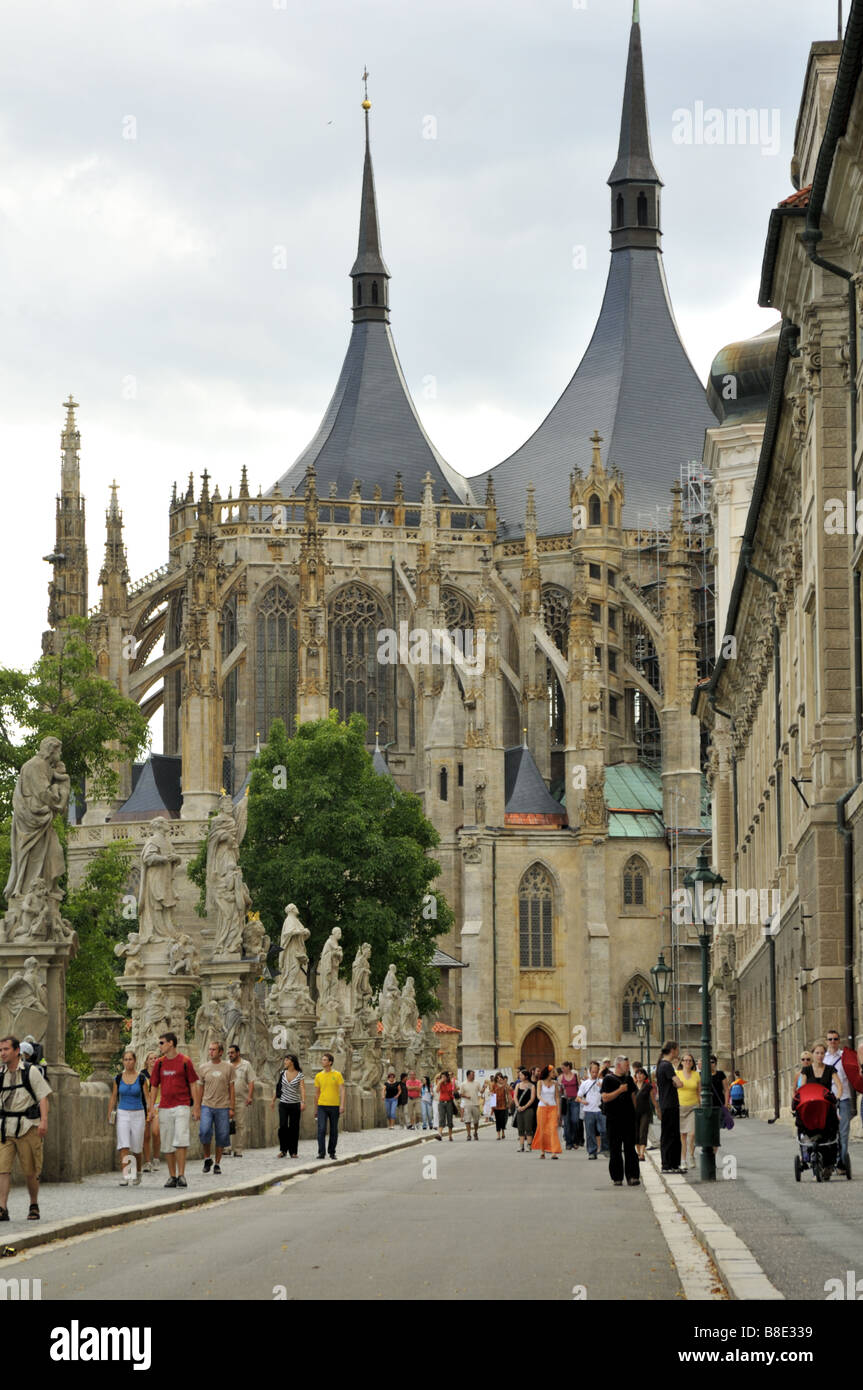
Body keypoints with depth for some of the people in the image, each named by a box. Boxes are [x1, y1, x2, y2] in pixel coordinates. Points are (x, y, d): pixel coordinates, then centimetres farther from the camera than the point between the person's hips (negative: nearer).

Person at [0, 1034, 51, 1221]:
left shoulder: (30, 1071, -2)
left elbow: (43, 1096, -5)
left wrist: (43, 1121, -16)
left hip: (27, 1127, -3)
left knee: (30, 1172, 3)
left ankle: (34, 1206, 21)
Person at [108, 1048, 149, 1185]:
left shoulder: (141, 1078, -1)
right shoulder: (118, 1078, 4)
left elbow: (147, 1097, -2)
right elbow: (113, 1098, 10)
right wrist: (109, 1116, 6)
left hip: (138, 1114, -1)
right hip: (122, 1114, 1)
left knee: (136, 1149, 6)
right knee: (124, 1147, -13)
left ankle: (137, 1174, 26)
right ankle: (125, 1176, -17)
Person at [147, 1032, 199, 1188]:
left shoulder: (185, 1061, 0)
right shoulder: (160, 1063, 11)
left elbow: (192, 1084, 3)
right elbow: (154, 1086, 14)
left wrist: (195, 1106, -1)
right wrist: (151, 1108, 6)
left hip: (182, 1106, -4)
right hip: (164, 1108, 4)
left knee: (180, 1141, -16)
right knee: (167, 1144, 5)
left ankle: (181, 1175, -14)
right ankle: (172, 1176, 12)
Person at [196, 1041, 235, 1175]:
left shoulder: (228, 1067, 3)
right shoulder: (204, 1067, 6)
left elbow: (231, 1088, 5)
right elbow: (200, 1088, 11)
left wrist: (232, 1108, 0)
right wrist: (198, 1108, 8)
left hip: (223, 1107, 0)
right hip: (207, 1106, 0)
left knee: (222, 1136, 1)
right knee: (205, 1131, -17)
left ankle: (217, 1163, 13)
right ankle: (207, 1158, 3)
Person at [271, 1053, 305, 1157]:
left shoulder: (300, 1075, -3)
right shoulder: (282, 1073, 8)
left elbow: (302, 1089, -13)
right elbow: (278, 1087, 17)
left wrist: (303, 1102, -27)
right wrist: (273, 1100, 17)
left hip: (295, 1105, -2)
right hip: (283, 1104, 2)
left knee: (294, 1128, 0)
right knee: (283, 1126, -11)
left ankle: (293, 1152, 10)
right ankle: (283, 1150, 2)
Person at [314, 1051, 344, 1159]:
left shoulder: (337, 1075, 0)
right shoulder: (318, 1076, 7)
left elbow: (342, 1091, -4)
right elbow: (316, 1093, 12)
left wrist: (342, 1105, -15)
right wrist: (315, 1109, 13)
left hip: (334, 1106, -1)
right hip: (322, 1106, 1)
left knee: (334, 1131, 7)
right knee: (321, 1129, -12)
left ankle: (332, 1152, 19)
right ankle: (321, 1153, -13)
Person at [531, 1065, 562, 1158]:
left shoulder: (555, 1083, 7)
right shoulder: (541, 1082, 0)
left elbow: (557, 1097, 9)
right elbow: (538, 1095, -9)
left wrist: (558, 1109, 3)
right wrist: (544, 1101, -29)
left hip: (553, 1108, 1)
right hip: (542, 1108, -1)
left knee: (553, 1128, -11)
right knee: (542, 1129, 2)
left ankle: (554, 1152, -16)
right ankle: (542, 1151, 15)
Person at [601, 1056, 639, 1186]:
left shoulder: (628, 1079, 13)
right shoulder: (608, 1079, -3)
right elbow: (605, 1098, -13)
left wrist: (636, 1113, 15)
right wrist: (620, 1090, -18)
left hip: (629, 1118, 4)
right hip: (614, 1120, -4)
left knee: (630, 1148, 0)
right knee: (615, 1150, 1)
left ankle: (632, 1176, -3)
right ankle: (617, 1178, 5)